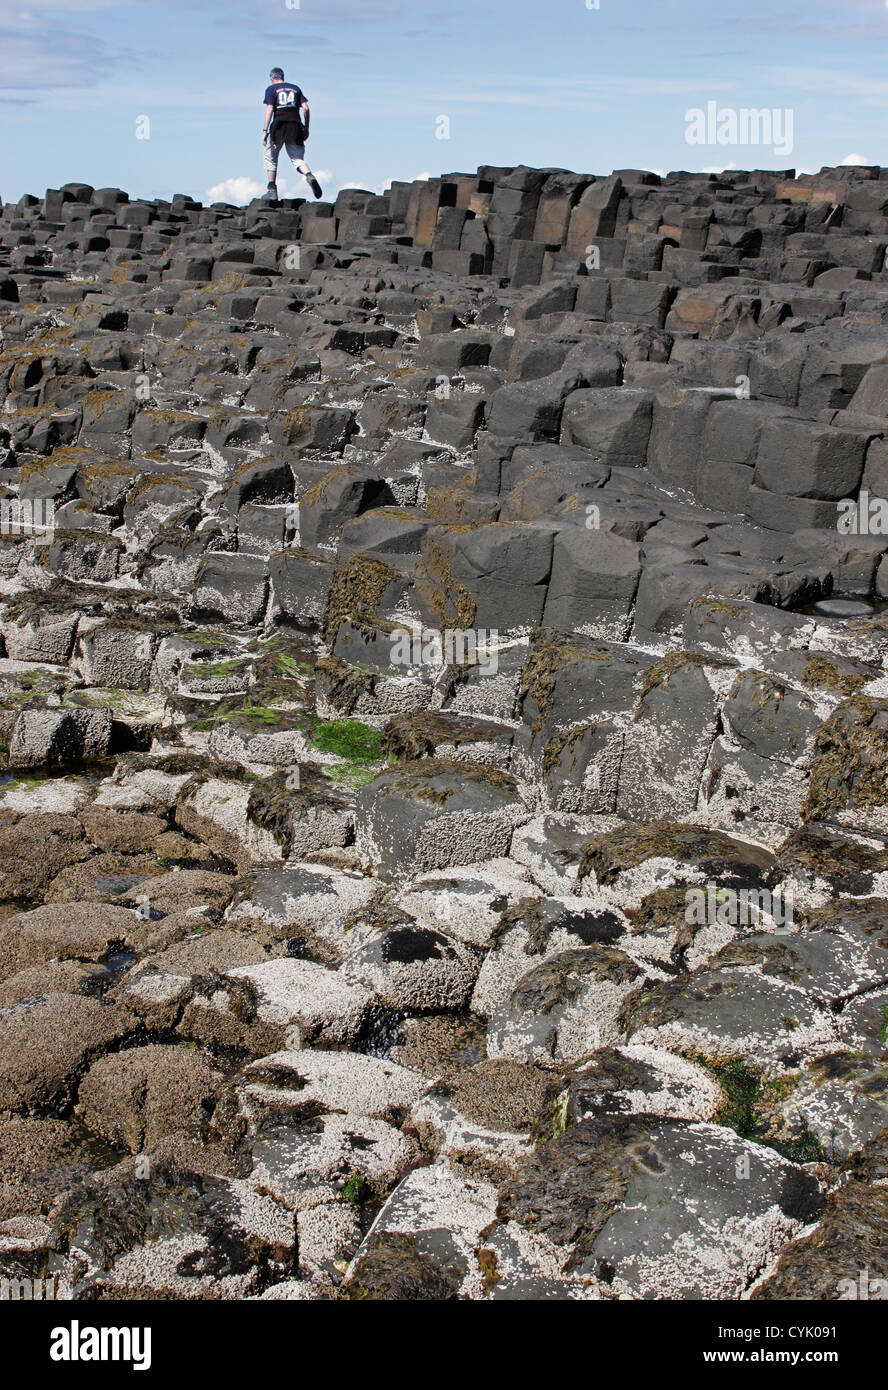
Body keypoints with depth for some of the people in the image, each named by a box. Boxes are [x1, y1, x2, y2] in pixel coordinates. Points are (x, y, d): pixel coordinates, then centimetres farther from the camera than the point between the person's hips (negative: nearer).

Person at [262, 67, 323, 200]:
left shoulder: (271, 89, 6)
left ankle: (272, 190, 6)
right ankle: (309, 176, -28)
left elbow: (269, 109, -6)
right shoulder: (295, 88, 17)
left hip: (279, 124, -3)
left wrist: (265, 130, -9)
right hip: (296, 124, 3)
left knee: (270, 157, 12)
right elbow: (305, 108, 8)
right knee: (298, 158, 5)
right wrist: (306, 128, 13)